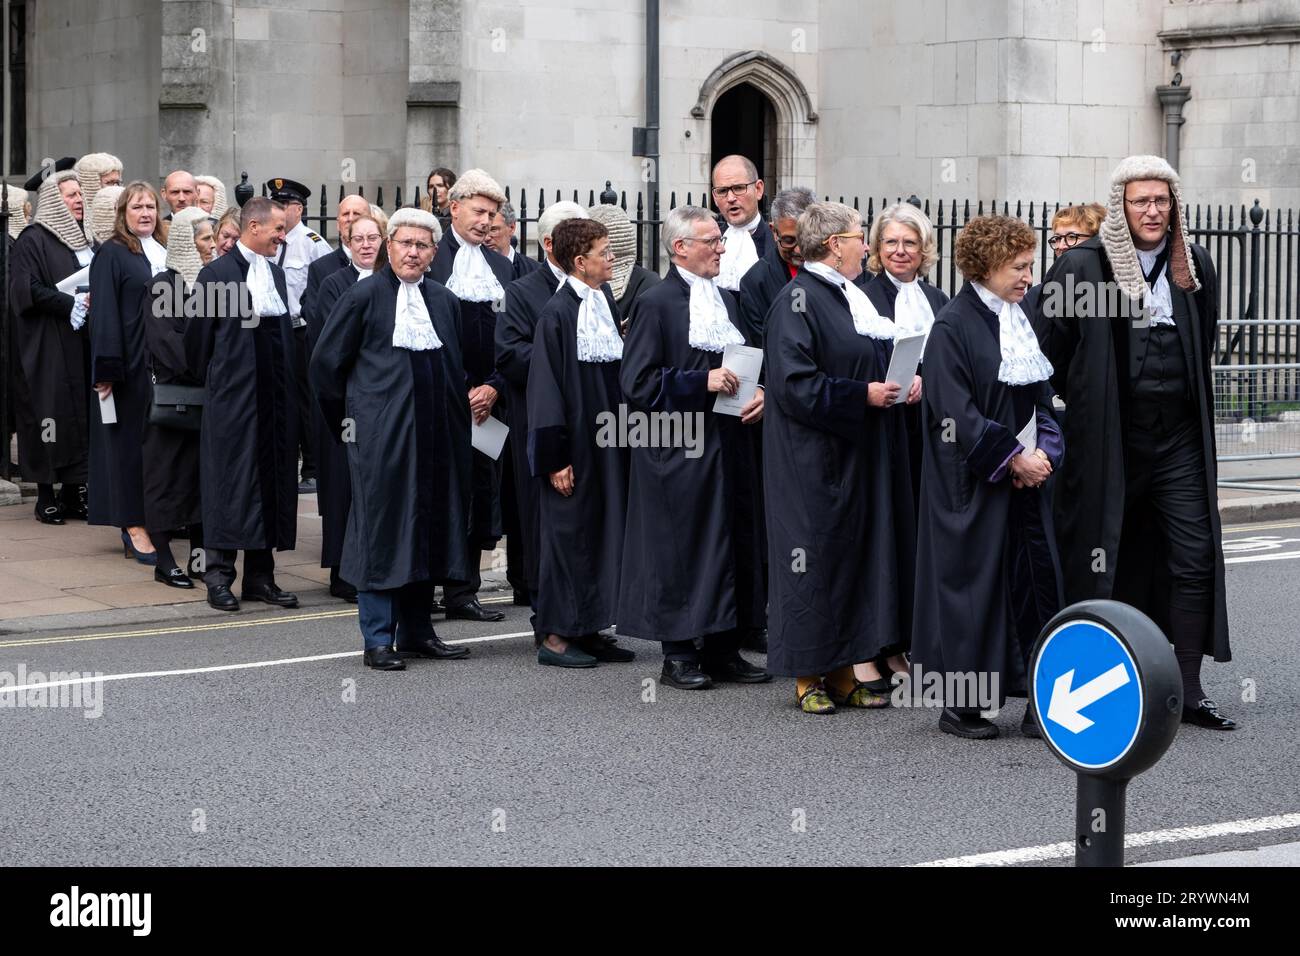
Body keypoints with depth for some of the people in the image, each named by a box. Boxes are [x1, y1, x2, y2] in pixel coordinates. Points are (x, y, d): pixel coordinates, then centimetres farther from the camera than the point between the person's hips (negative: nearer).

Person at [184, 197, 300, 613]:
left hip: (275, 398, 7)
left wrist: (287, 387, 11)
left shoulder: (276, 273, 14)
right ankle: (219, 576, 0)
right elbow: (200, 334, -4)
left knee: (271, 481, 7)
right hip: (232, 396, -7)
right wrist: (207, 379, 2)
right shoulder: (216, 273, -7)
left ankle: (260, 575, 13)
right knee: (230, 481, -5)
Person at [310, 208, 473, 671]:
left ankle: (416, 630, 19)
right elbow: (326, 362, 0)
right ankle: (378, 640, 1)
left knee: (429, 526, 9)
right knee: (381, 528, -4)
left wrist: (453, 413, 15)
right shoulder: (364, 296, -3)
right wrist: (349, 418, 3)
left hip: (435, 434, 6)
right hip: (381, 434, -5)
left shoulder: (445, 301, 12)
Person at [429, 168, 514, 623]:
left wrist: (493, 388, -4)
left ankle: (463, 592, 13)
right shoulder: (430, 259, -3)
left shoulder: (501, 266, 15)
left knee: (481, 488, 5)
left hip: (485, 396, 5)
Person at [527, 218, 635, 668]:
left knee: (605, 529, 10)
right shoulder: (557, 313, -13)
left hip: (607, 439, 7)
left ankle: (589, 629, 18)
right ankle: (556, 635, 7)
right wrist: (555, 457, -15)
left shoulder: (607, 302, 8)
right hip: (576, 443, -7)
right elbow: (546, 386, -13)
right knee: (569, 532, -1)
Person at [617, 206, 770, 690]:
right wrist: (701, 381, -20)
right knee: (680, 548, -2)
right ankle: (678, 654, 6)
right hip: (679, 450, -7)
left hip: (729, 445, 7)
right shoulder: (656, 303, -8)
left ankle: (722, 648, 17)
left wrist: (759, 393, 0)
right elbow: (637, 382, -13)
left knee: (733, 544, 8)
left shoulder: (727, 299, 14)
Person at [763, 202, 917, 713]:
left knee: (860, 552, 8)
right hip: (815, 458, -9)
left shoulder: (852, 297, 15)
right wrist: (863, 395, -18)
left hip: (861, 455, 9)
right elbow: (795, 382, -21)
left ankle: (850, 665, 14)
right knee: (818, 555, -3)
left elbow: (876, 361, 25)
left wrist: (901, 382, 5)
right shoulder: (799, 299, -13)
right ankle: (809, 675, 6)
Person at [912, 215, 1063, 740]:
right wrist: (1012, 457, -15)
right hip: (973, 481, -6)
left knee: (1035, 575, 2)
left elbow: (1042, 397, 15)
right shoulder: (953, 326, -9)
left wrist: (1044, 450, -3)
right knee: (972, 580, -1)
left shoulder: (1023, 321, 12)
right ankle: (961, 703, 9)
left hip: (1027, 474, 7)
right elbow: (955, 410, -15)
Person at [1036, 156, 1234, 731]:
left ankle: (1187, 689, 6)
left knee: (1195, 556, -1)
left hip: (1179, 439, 4)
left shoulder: (1195, 265, 8)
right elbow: (1050, 353, -3)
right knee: (1101, 554, 3)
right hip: (1108, 440, -4)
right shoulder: (1082, 266, -8)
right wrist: (1082, 404, 2)